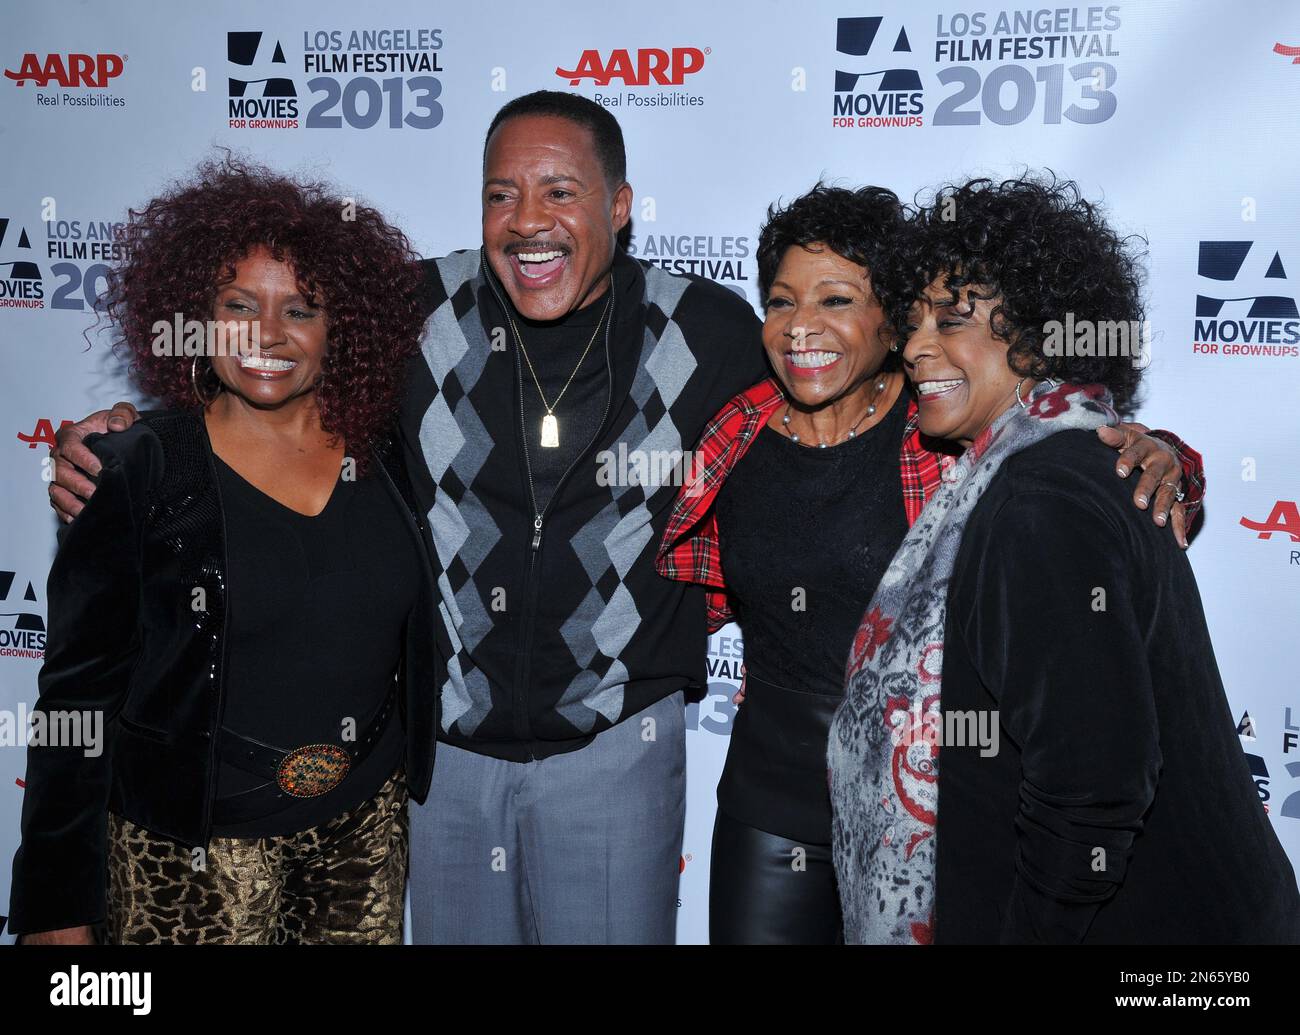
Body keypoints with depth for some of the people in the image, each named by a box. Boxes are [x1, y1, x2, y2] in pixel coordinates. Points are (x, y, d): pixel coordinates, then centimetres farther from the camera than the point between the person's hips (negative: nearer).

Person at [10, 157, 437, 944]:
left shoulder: (382, 458, -1)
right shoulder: (136, 474, -11)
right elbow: (79, 695, -8)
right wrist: (57, 906, -6)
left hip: (369, 821, 4)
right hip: (197, 846, -3)